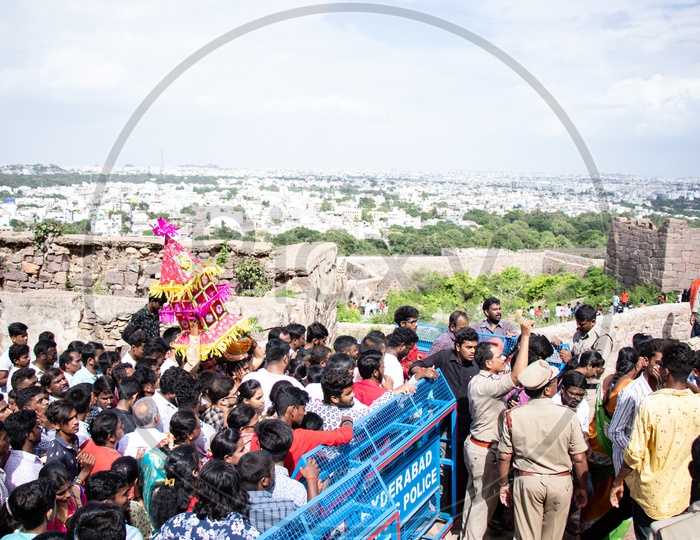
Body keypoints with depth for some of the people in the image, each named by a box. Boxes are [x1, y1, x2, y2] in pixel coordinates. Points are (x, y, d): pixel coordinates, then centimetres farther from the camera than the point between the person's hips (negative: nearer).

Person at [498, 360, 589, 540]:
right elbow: (579, 459, -9)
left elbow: (504, 457, -6)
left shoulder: (512, 416, -12)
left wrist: (504, 484, 9)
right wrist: (582, 488, 6)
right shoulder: (568, 416, -16)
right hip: (560, 484, 0)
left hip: (526, 482, 0)